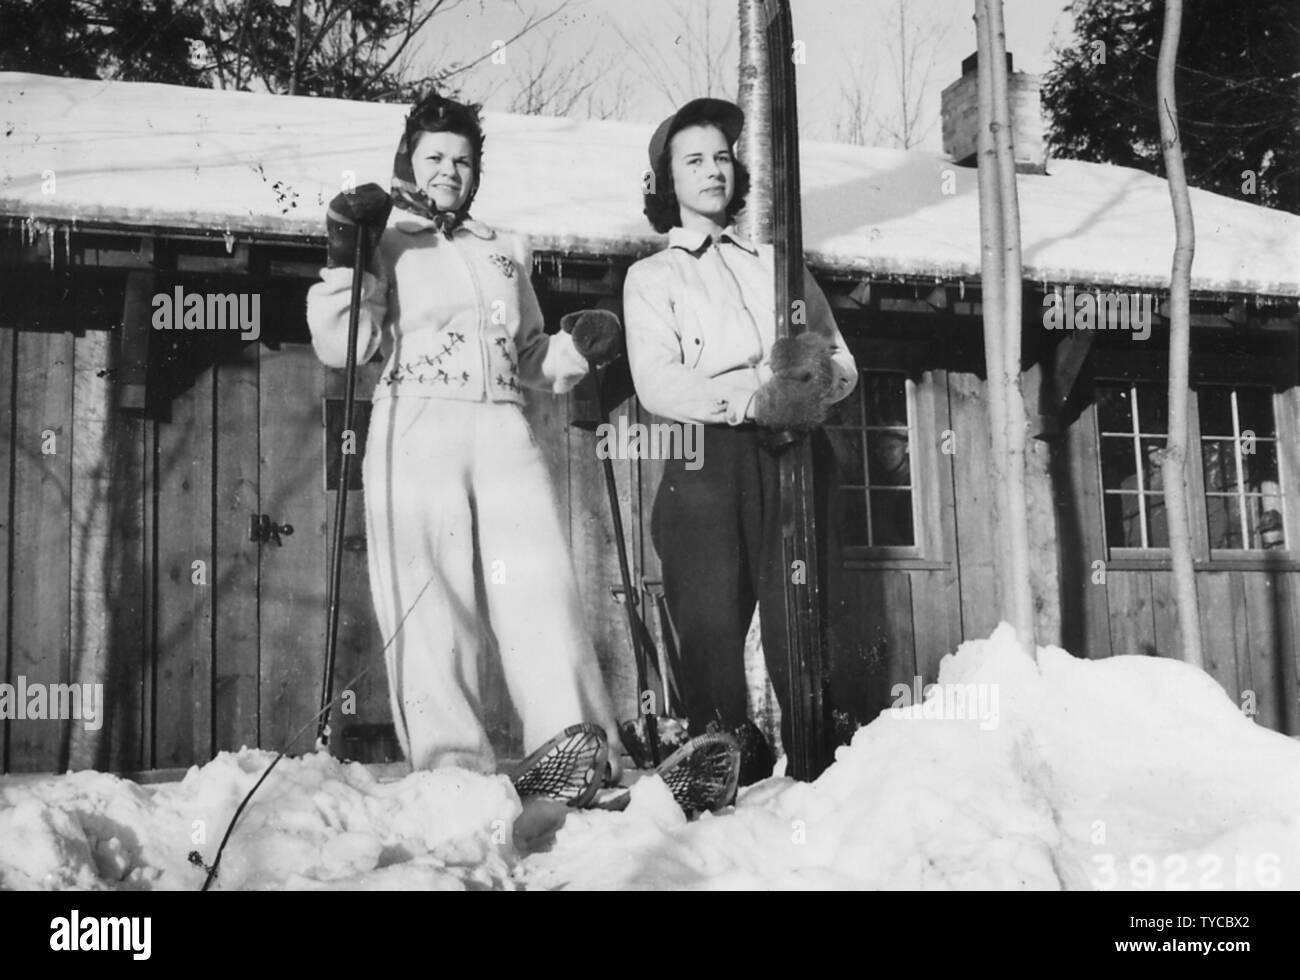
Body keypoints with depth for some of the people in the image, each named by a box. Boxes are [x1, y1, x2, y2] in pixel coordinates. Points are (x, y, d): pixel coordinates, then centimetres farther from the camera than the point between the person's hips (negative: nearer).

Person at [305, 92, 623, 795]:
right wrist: (344, 257, -6)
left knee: (540, 585, -14)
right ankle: (451, 765, -8)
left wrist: (575, 348, 13)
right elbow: (342, 347, 4)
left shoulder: (507, 252, 27)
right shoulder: (385, 244, 15)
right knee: (429, 601, -9)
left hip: (502, 429, 3)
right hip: (414, 431, -2)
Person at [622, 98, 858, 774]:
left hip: (792, 456, 2)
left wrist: (816, 376, -8)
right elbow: (658, 385, -2)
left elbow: (842, 362, 17)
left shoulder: (777, 262, 26)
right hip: (707, 462, -2)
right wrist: (751, 395, -16)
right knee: (713, 630, -8)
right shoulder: (652, 276, 16)